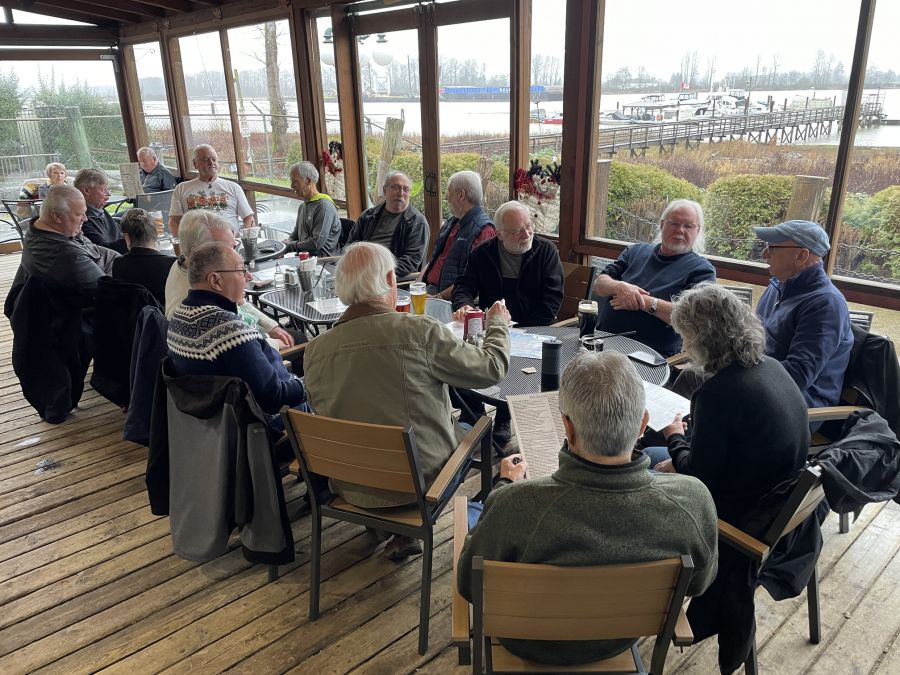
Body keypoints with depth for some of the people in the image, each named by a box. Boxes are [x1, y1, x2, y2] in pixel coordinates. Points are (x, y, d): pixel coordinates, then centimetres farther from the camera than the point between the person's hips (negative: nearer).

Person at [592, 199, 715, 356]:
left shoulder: (702, 270, 5)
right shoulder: (636, 251, 20)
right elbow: (599, 284, 13)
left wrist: (644, 302, -13)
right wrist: (620, 287, -10)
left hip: (653, 355, -5)